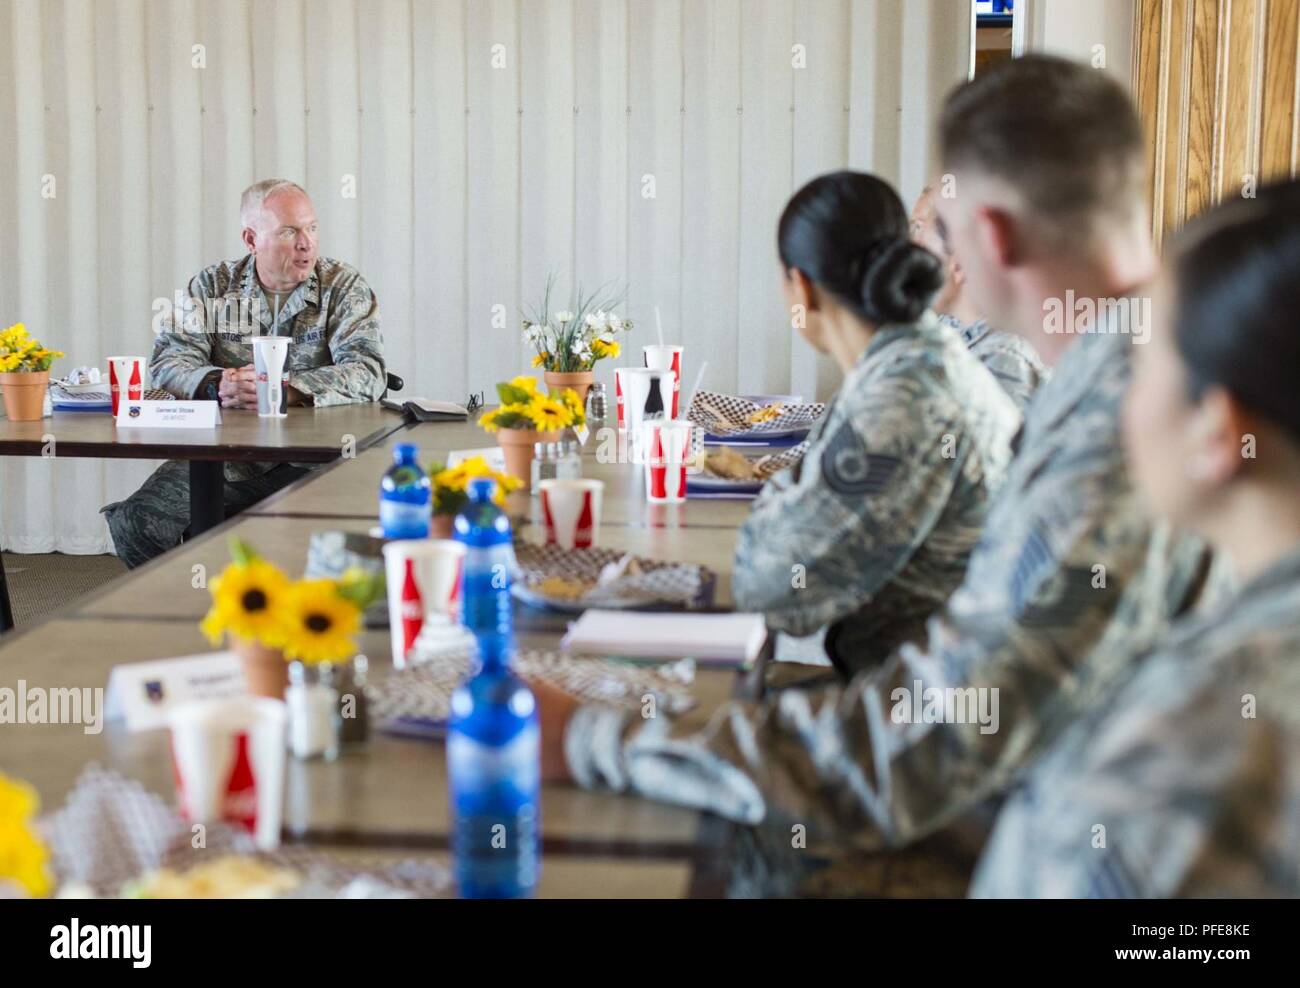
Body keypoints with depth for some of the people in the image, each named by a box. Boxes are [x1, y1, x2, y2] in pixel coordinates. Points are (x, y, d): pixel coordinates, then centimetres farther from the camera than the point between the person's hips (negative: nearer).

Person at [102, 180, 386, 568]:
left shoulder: (344, 286, 4)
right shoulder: (212, 285, 10)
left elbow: (367, 372, -9)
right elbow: (169, 361, 2)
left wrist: (285, 391, -23)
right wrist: (217, 385, -21)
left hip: (310, 459, -2)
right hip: (222, 455, 2)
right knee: (136, 524, -19)